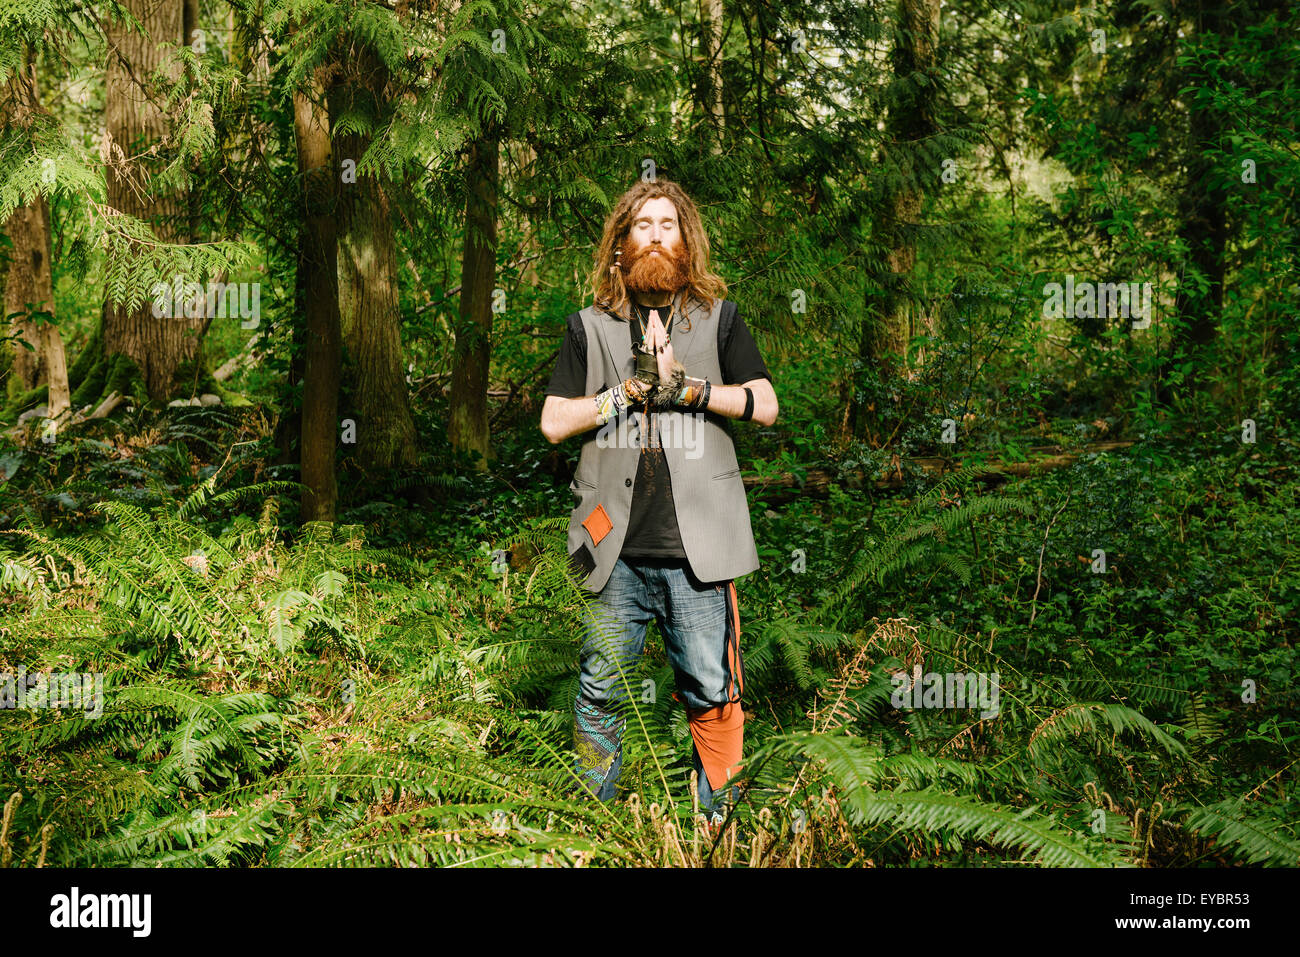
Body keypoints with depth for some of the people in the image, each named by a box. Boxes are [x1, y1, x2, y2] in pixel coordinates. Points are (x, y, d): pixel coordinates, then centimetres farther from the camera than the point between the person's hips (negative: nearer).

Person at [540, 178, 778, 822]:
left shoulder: (717, 318, 9)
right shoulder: (589, 327, 11)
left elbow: (766, 406, 2)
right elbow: (553, 423, 3)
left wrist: (686, 387, -9)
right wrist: (633, 389, -7)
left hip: (698, 543, -1)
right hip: (616, 545, 1)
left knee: (711, 690, 1)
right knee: (601, 689, 8)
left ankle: (721, 818, 15)